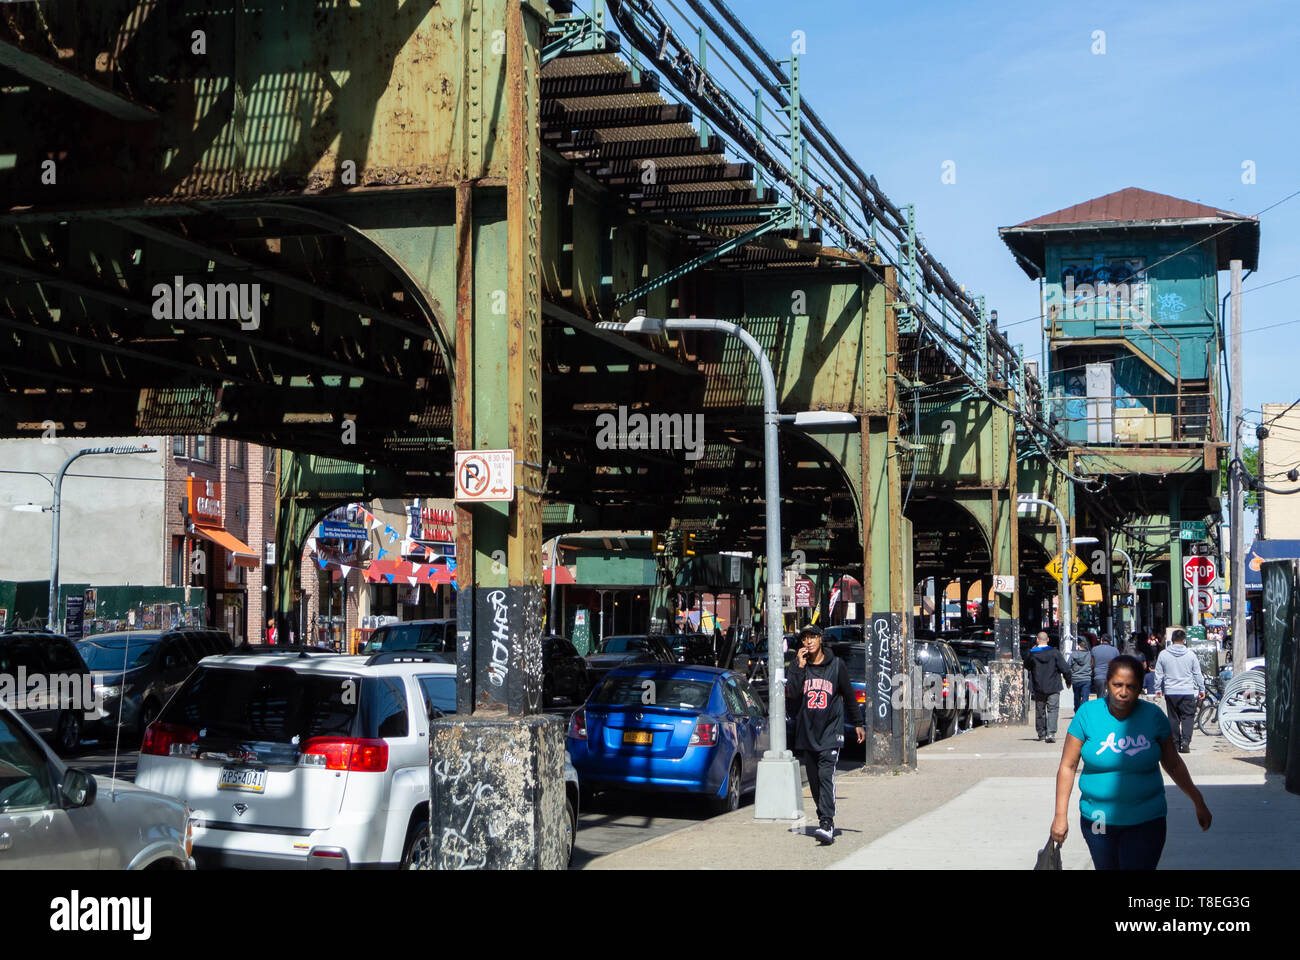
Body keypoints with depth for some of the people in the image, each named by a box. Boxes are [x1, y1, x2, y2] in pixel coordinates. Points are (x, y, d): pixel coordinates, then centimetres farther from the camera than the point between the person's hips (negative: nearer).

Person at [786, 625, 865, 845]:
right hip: (806, 733, 3)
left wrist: (858, 724, 16)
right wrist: (800, 666, -14)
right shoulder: (797, 666, 5)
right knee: (814, 779, 7)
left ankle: (827, 823, -22)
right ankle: (824, 818, 19)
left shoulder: (836, 665, 4)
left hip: (830, 731, -3)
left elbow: (849, 695, 12)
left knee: (826, 775, -16)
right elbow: (791, 692, -10)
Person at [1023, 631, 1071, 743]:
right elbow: (1065, 668, -7)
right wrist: (1068, 680, 9)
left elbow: (1027, 666, 15)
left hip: (1038, 687, 2)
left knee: (1040, 710, 14)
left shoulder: (1031, 654, -4)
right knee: (1052, 709, -2)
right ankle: (1050, 733, -16)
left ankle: (1041, 734, 23)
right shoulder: (1055, 653, -8)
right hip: (1053, 687, -2)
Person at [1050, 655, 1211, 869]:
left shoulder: (1153, 715, -3)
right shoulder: (1088, 714, -5)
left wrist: (1199, 802, 13)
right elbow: (1068, 766, -1)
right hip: (1098, 819, 1)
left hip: (1145, 820, -1)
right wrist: (1061, 815, -5)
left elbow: (1173, 765, 11)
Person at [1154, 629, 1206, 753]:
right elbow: (1198, 674, 5)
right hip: (1188, 692, -1)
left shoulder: (1163, 654, 2)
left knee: (1173, 718, 8)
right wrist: (1202, 689, 14)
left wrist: (1158, 689, 15)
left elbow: (1159, 674, 6)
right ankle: (1185, 741, -15)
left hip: (1170, 692, 1)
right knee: (1187, 717, 2)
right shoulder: (1190, 654, -1)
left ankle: (1175, 744, 9)